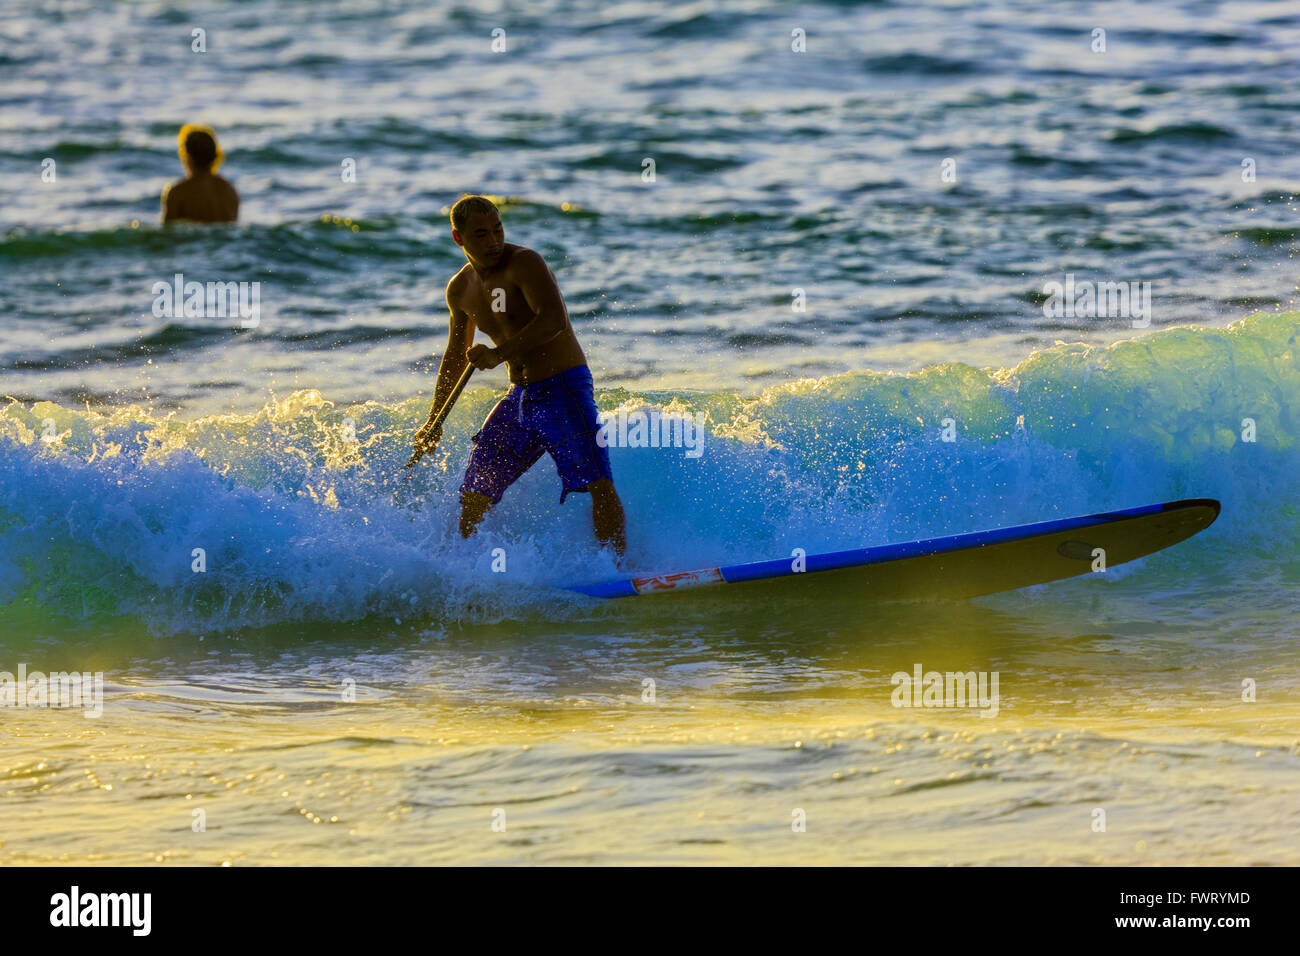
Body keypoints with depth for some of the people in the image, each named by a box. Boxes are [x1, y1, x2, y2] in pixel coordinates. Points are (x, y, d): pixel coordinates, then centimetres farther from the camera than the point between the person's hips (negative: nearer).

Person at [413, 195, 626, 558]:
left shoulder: (523, 263, -14)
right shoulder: (460, 289, 9)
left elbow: (553, 320, -30)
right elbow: (456, 354, 25)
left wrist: (499, 354, -38)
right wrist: (433, 421, 28)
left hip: (564, 389, -7)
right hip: (520, 396, 7)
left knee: (598, 484, -23)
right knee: (474, 496, 8)